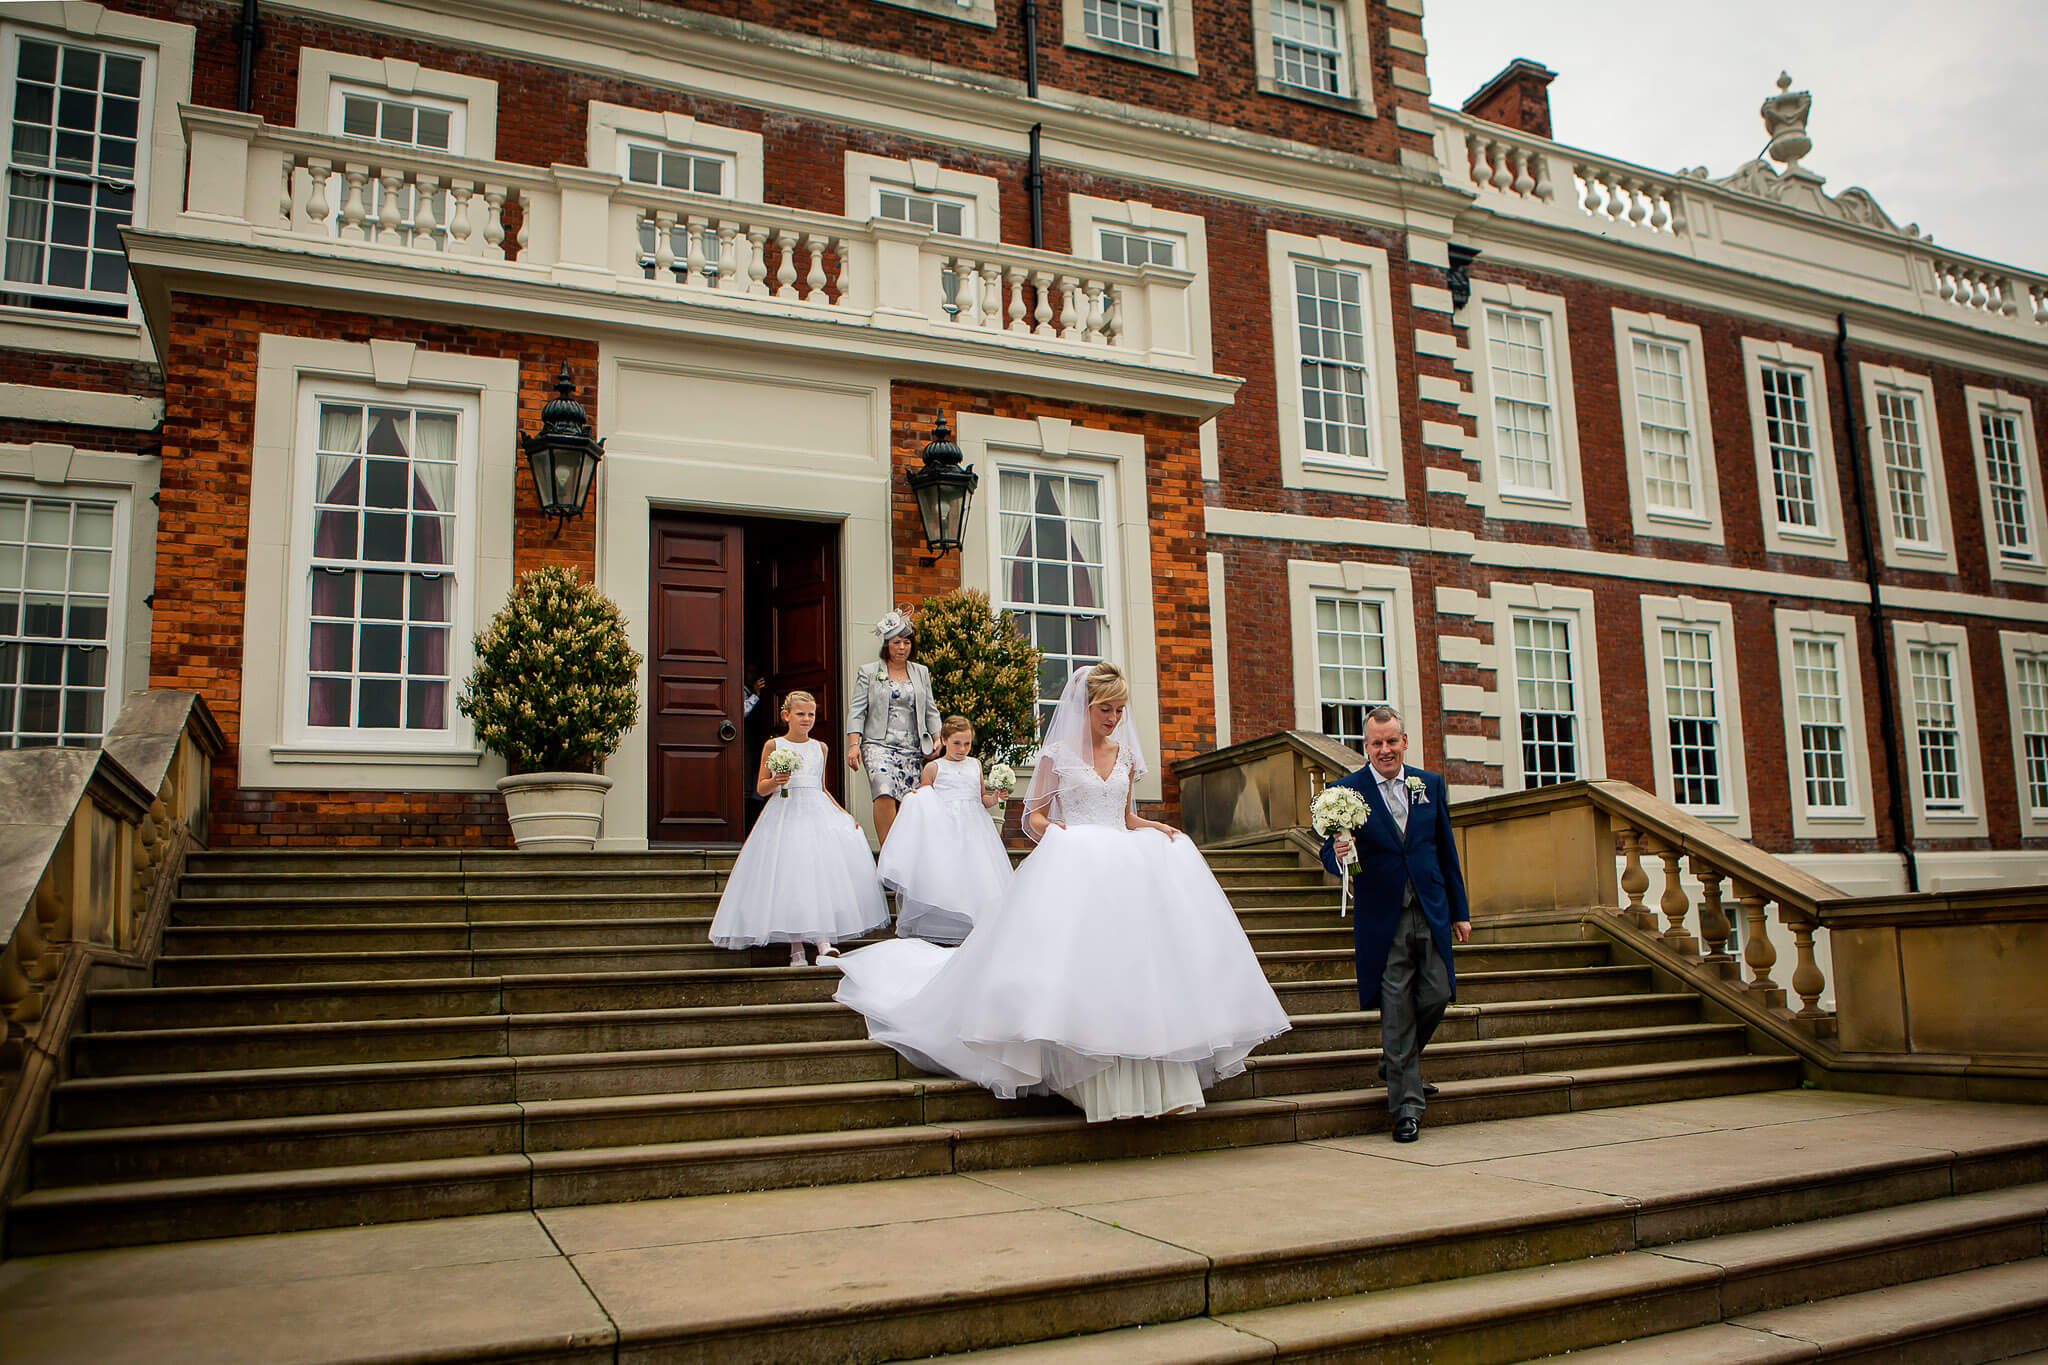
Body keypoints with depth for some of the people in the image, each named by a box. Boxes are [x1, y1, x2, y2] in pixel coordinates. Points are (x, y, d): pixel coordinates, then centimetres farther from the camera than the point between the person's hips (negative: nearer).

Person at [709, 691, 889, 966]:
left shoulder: (820, 747, 15)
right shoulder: (773, 745, 5)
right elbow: (761, 788, 6)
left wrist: (842, 813, 15)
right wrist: (775, 782, -15)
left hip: (817, 812, 3)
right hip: (784, 814, -2)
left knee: (823, 866, -15)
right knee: (788, 874, -11)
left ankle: (823, 941, -18)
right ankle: (795, 947, -6)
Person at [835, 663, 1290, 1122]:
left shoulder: (1126, 756, 17)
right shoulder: (1057, 754, 4)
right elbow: (1033, 814, 6)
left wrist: (1155, 828, 8)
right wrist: (1049, 829, -16)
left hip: (1123, 862, 4)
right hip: (1074, 866, -4)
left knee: (1140, 957, -13)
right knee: (1079, 957, -20)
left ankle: (1159, 1080, -15)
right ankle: (1100, 1088, -18)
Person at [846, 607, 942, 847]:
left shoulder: (921, 673, 17)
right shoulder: (868, 672, 9)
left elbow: (930, 710, 20)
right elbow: (856, 710, 4)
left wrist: (938, 739, 7)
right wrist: (853, 745, -6)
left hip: (912, 747, 3)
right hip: (879, 744, -3)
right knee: (885, 792, -24)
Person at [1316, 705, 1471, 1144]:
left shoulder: (1430, 785, 9)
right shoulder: (1344, 791, -3)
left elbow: (1446, 852, 13)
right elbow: (1330, 853, -4)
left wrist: (1460, 910, 13)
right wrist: (1338, 854, -29)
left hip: (1431, 913, 4)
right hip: (1383, 918, -3)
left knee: (1436, 997, 4)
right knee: (1396, 1009, -2)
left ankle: (1397, 1065, 31)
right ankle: (1407, 1103, 7)